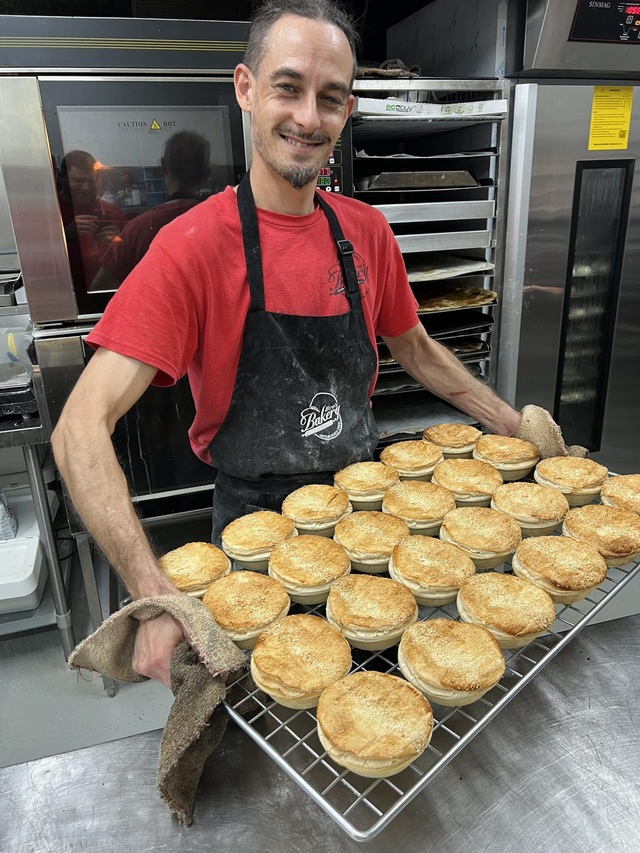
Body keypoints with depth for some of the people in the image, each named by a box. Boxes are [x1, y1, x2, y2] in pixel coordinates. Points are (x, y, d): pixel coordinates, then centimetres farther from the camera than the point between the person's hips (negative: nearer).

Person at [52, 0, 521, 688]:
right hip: (256, 521, -4)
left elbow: (414, 350, 12)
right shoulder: (193, 247, -19)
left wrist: (510, 423, 6)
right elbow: (81, 429, -26)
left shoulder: (366, 232, -3)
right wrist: (156, 596, -36)